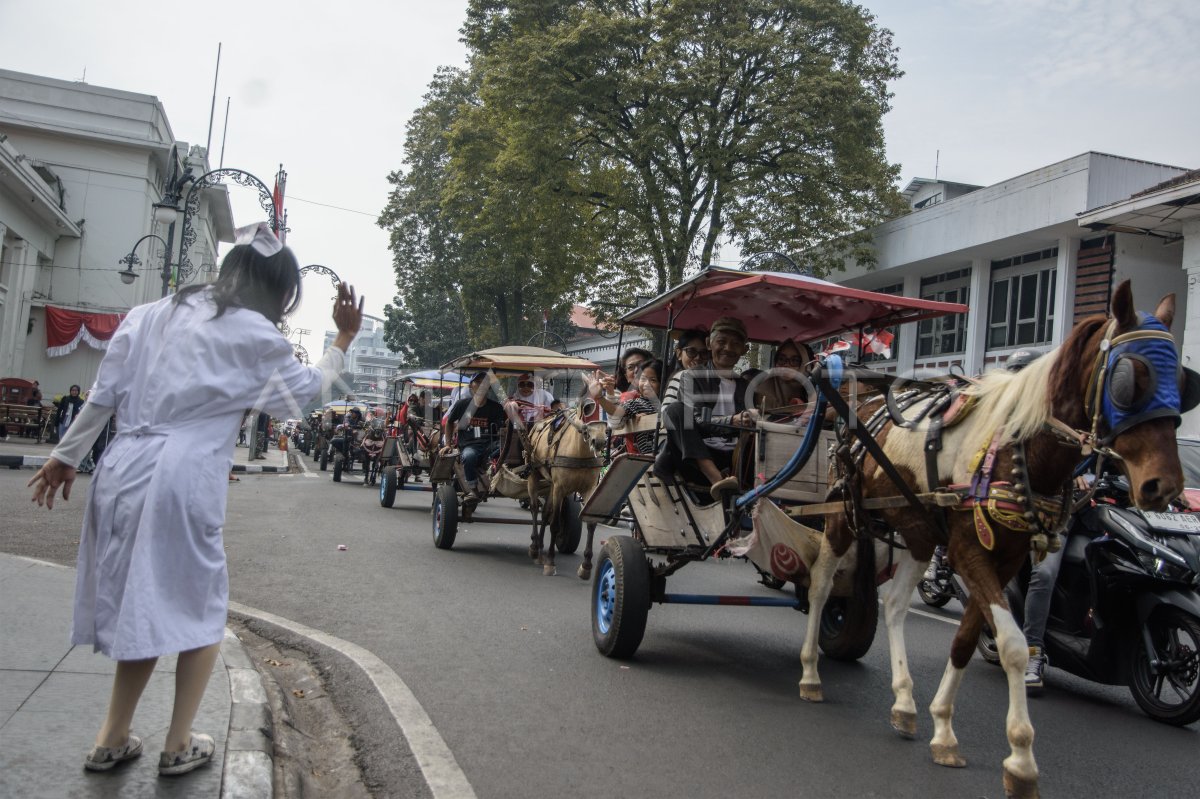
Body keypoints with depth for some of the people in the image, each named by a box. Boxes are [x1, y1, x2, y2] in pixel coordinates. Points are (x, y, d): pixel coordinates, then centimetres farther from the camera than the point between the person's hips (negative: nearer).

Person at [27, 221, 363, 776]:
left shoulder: (152, 314, 13)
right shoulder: (253, 333, -3)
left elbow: (105, 393, 12)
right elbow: (305, 388, 11)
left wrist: (67, 455, 19)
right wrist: (343, 339, 19)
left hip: (123, 471, 6)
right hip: (183, 478, -6)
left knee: (140, 604, 19)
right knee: (201, 611, 11)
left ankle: (111, 740, 25)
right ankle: (178, 746, 17)